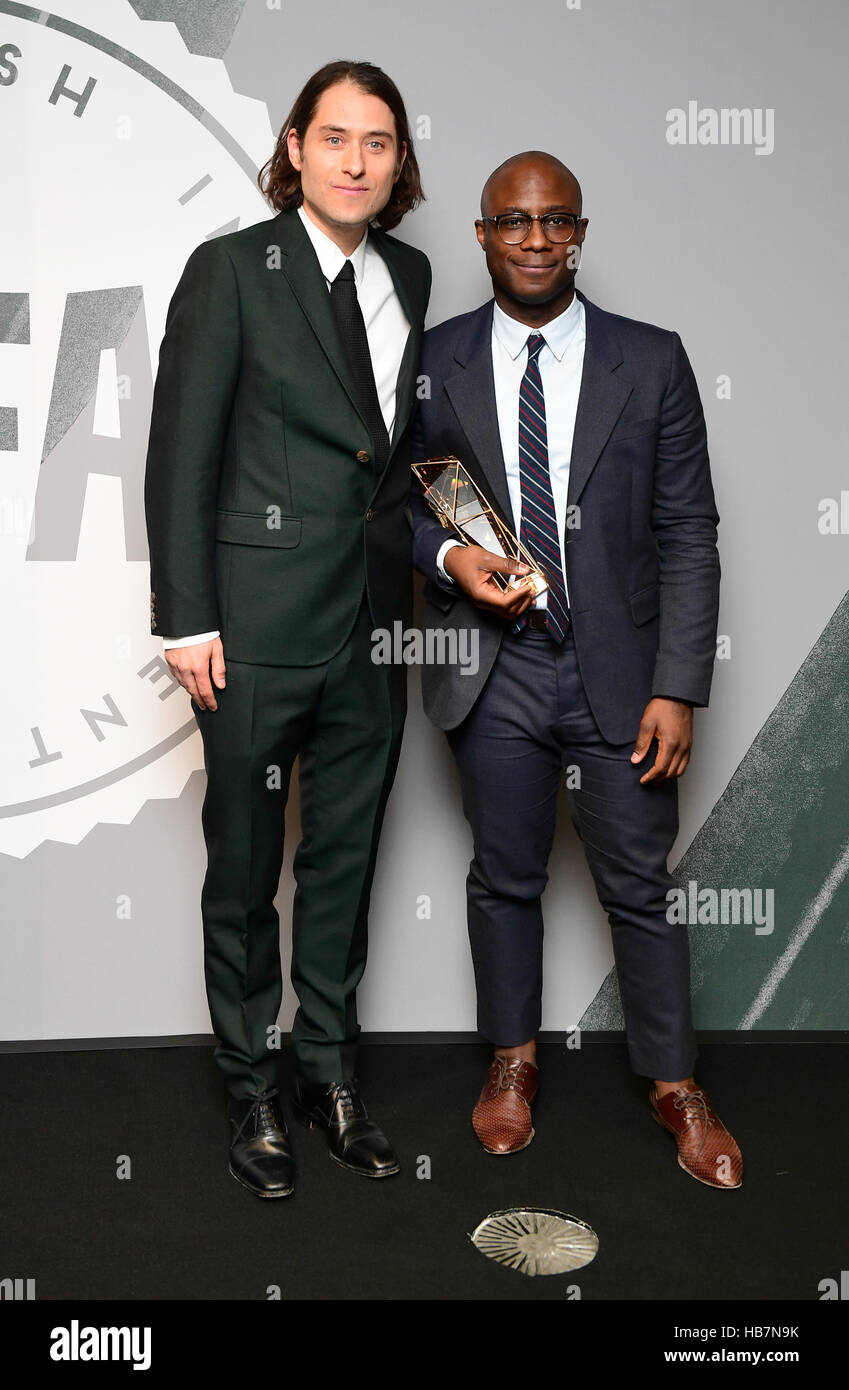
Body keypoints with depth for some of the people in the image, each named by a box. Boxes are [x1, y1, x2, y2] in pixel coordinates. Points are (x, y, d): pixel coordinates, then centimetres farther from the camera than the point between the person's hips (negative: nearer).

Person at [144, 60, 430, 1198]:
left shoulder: (409, 276, 10)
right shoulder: (232, 269, -5)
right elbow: (179, 454, -8)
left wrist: (420, 562, 7)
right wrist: (187, 618, -11)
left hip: (376, 626, 5)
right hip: (260, 629, -5)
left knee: (346, 858, 15)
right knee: (245, 869, 8)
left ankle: (329, 1069, 32)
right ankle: (251, 1084, 27)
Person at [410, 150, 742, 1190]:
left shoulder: (651, 363, -1)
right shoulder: (435, 361, 2)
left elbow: (687, 536, -2)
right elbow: (400, 496, 10)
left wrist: (677, 687, -9)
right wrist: (449, 557, -13)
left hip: (619, 671, -1)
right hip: (492, 671, 1)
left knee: (641, 885, 8)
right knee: (505, 876, 14)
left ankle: (674, 1085, 27)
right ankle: (513, 1061, 35)